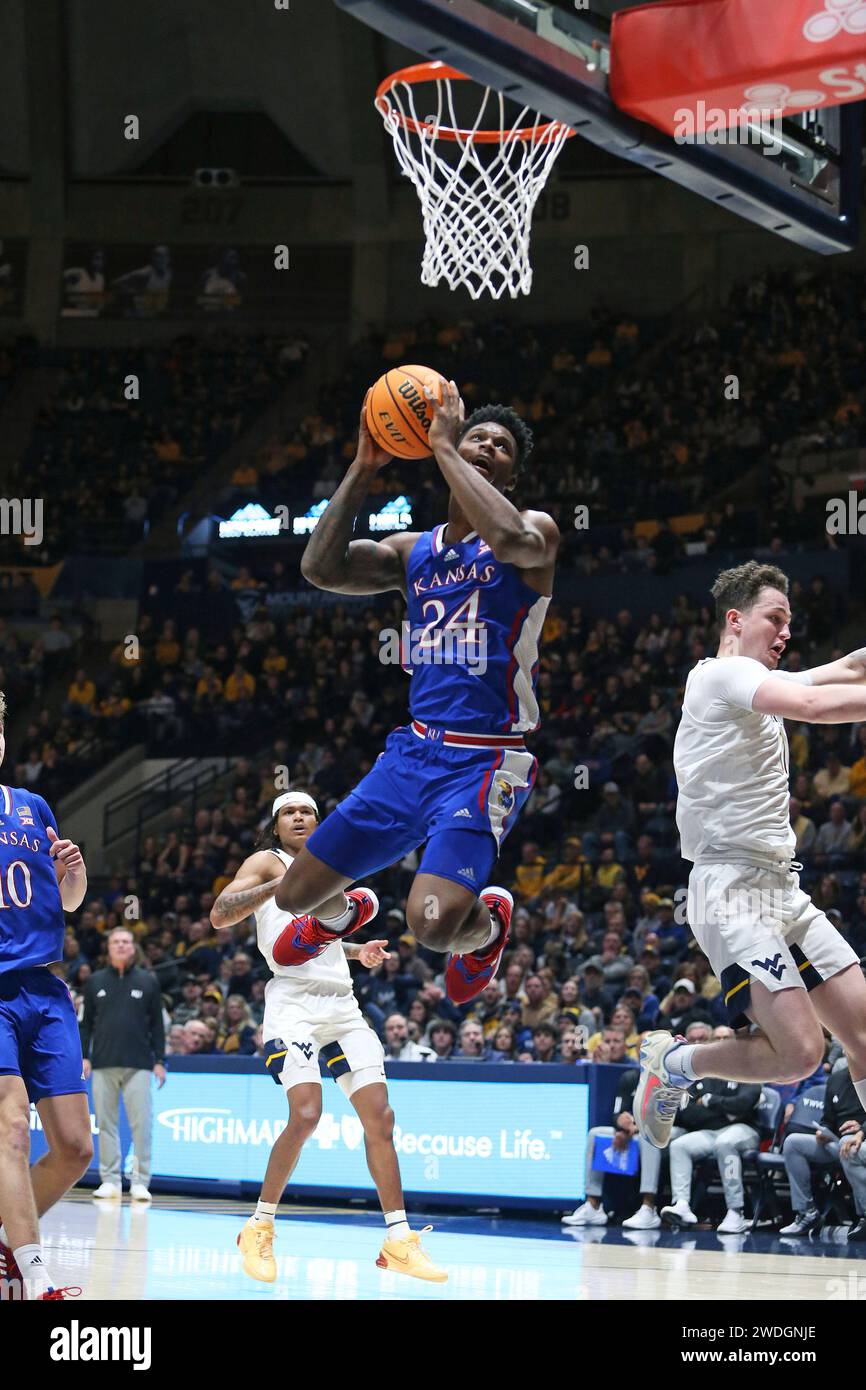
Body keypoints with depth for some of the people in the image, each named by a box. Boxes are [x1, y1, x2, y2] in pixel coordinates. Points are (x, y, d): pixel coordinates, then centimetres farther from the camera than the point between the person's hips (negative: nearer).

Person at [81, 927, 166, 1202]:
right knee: (106, 1122, 2)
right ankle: (110, 1180, 7)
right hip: (103, 1065, 2)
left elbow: (157, 1024, 8)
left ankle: (140, 1181, -4)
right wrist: (84, 1056, 4)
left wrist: (159, 1060, 3)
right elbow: (87, 1022, 14)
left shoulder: (148, 981, 8)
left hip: (138, 1065, -2)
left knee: (141, 1123, -8)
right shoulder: (96, 982, 12)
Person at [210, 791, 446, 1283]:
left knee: (380, 1115, -1)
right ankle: (260, 1229, -8)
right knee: (306, 1113, -22)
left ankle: (399, 1241, 5)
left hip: (343, 1002, 7)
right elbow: (219, 915, -10)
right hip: (295, 999, -7)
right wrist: (278, 885, -22)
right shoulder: (268, 862, 4)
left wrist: (359, 951, 18)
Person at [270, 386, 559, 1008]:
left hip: (485, 762, -6)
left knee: (434, 921, -26)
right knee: (296, 895, 10)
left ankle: (488, 922, 12)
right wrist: (364, 468, -7)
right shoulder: (413, 551, 14)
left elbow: (511, 538, -27)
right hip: (412, 752, 6)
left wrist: (443, 448, -19)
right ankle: (340, 915, 49)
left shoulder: (535, 531, -1)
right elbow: (322, 567, -1)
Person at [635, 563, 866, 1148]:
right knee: (800, 1052, -19)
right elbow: (812, 704, -25)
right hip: (733, 889, -10)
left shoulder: (757, 684, 21)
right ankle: (672, 1064, 7)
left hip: (784, 890, 10)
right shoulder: (722, 674, -9)